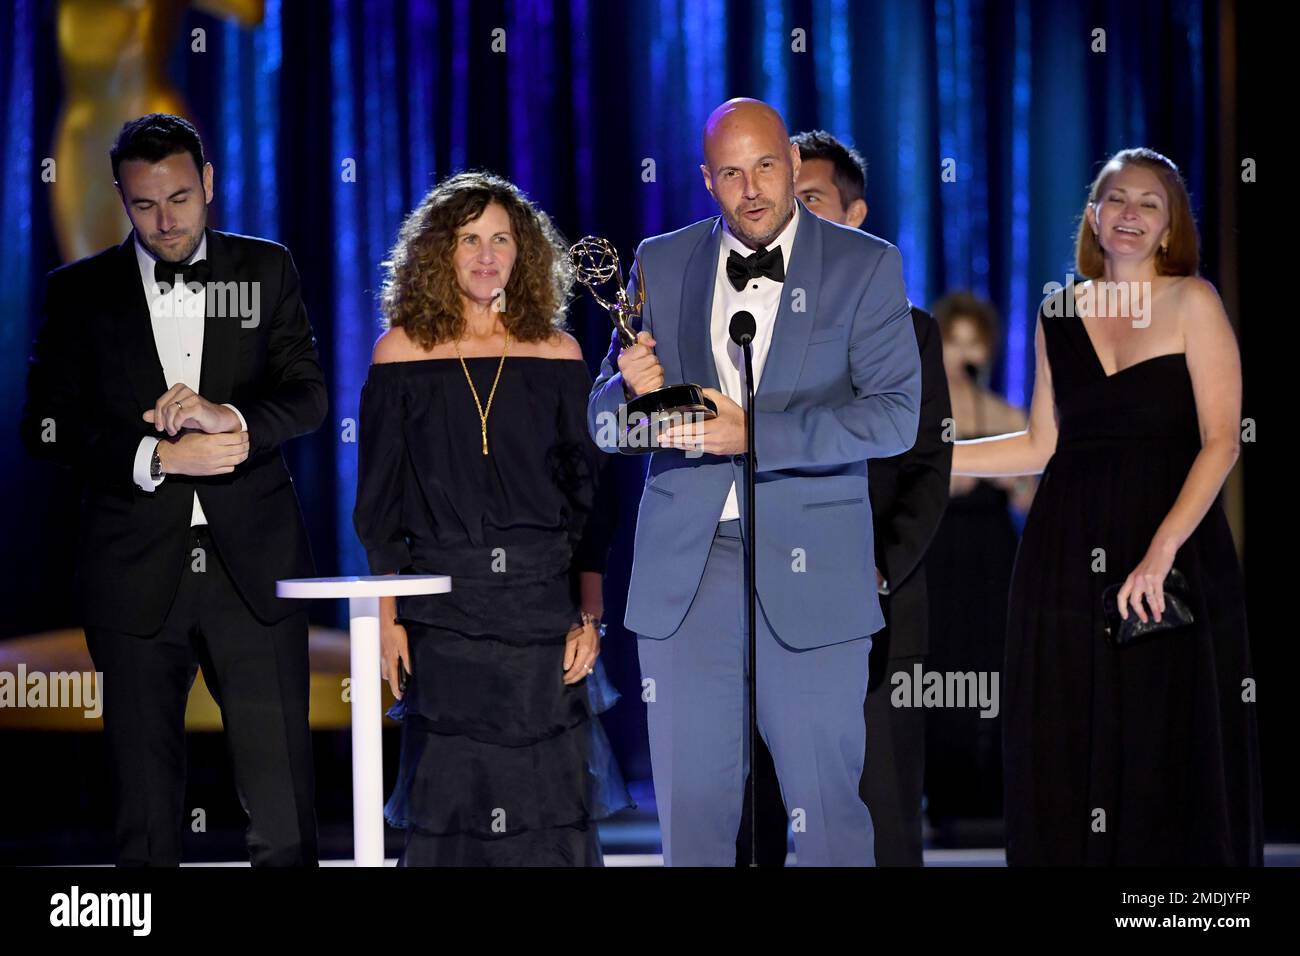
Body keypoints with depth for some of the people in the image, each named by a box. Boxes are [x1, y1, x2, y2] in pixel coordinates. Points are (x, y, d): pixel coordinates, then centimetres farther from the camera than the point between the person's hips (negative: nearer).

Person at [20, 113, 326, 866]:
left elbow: (309, 395, 1)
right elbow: (49, 424, 0)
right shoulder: (81, 292, 6)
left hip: (253, 568, 0)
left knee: (283, 812, -4)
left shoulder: (267, 270, 9)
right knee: (147, 812, 5)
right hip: (139, 573, 0)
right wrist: (158, 457, -14)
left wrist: (229, 417, -19)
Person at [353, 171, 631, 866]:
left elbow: (587, 494, 7)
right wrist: (388, 617, -2)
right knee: (452, 799, -1)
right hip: (444, 609, -1)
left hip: (542, 601, 1)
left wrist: (589, 615, -1)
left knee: (549, 803, -1)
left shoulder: (556, 354, 6)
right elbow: (379, 499, 5)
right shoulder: (403, 352, 4)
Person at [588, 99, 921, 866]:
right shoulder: (662, 264, 9)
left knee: (827, 807, 1)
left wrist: (753, 433, -19)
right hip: (685, 568, 3)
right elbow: (605, 422, 10)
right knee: (692, 809, 5)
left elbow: (896, 414, -10)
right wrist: (636, 391, -15)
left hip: (809, 571, -2)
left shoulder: (865, 267, 0)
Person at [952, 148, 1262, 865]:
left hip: (1175, 557, -4)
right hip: (1069, 556, 4)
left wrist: (1161, 552, -19)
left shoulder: (1192, 303, -1)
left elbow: (1221, 442, -9)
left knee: (1169, 748, -2)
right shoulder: (1059, 315, 11)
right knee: (1066, 752, 3)